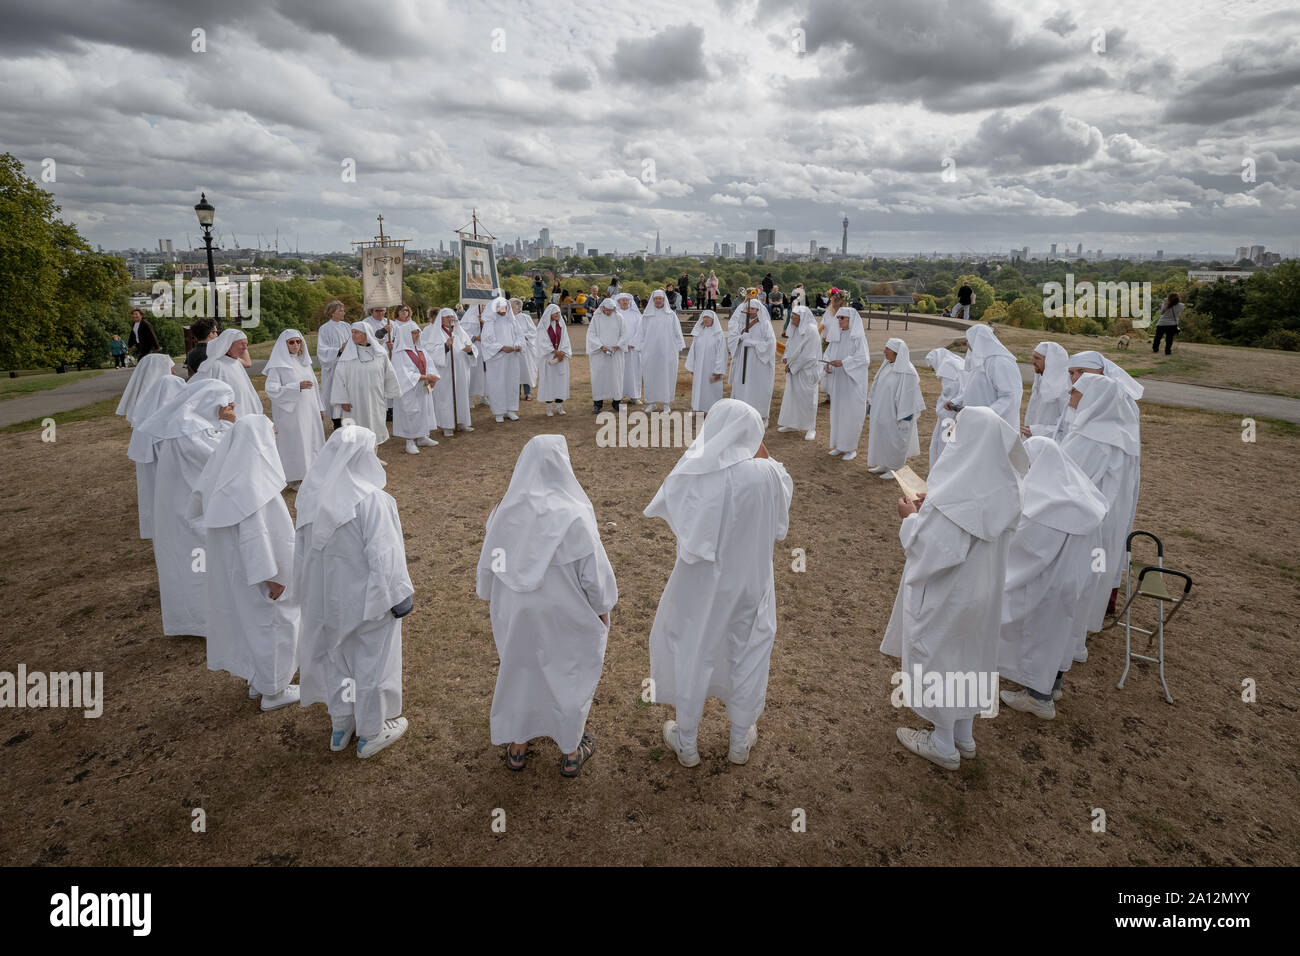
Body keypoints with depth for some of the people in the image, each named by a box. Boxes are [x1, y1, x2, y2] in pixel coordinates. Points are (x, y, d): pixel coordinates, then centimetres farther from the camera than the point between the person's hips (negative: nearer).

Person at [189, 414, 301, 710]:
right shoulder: (251, 481, -29)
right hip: (255, 567, -9)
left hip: (230, 562, 9)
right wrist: (272, 576, -21)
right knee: (271, 621, 8)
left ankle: (256, 679, 41)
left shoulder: (225, 469, -2)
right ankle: (273, 691, 23)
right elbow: (255, 532, -28)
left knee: (247, 618, 23)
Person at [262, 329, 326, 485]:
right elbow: (271, 390, -18)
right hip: (290, 412, -6)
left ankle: (310, 474, 19)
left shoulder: (304, 361, 12)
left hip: (310, 411, 6)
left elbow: (314, 386, 17)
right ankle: (294, 479, 8)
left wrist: (320, 408, 15)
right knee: (294, 443, -2)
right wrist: (297, 386, -26)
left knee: (311, 441, 9)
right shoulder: (278, 365, -9)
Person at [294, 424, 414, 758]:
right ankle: (371, 733, 29)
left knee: (335, 655, 23)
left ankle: (340, 727, 40)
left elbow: (302, 548, 4)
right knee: (371, 658, 13)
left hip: (327, 596, 6)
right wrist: (400, 594, -11)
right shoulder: (371, 500, -27)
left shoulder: (312, 495, -7)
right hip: (366, 597, -6)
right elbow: (383, 556, -24)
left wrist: (309, 592, 17)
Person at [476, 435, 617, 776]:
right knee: (569, 677, 18)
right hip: (566, 617, -3)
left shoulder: (505, 512, -12)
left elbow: (488, 567, 0)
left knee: (519, 671, 23)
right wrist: (603, 611, 1)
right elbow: (594, 572, -17)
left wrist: (495, 607, 17)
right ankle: (571, 753, 35)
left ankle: (516, 747, 40)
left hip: (516, 614, 3)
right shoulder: (574, 516, -25)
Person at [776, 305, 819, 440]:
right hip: (793, 369, 8)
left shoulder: (811, 332, -18)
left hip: (806, 371, -8)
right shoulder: (796, 330, 6)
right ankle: (793, 424, 26)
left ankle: (811, 428, 9)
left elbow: (808, 355, -21)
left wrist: (792, 365, -15)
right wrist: (787, 358, 2)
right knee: (792, 395, 13)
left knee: (807, 397, -1)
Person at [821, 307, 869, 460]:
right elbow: (829, 353, 9)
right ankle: (840, 445, 23)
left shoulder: (858, 337, -11)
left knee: (851, 414, -1)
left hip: (853, 382, -7)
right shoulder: (837, 335, 8)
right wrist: (827, 365, -12)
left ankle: (852, 448, 9)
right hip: (838, 381, 7)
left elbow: (863, 359, -19)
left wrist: (843, 363, -28)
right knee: (837, 411, 11)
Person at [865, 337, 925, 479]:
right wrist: (872, 407, 14)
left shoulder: (907, 372, -22)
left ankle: (896, 469, 19)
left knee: (895, 440, 5)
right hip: (882, 412, 8)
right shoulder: (887, 366, 3)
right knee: (882, 437, 17)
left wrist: (905, 419, -20)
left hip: (895, 415, -8)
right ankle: (885, 465, 31)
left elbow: (908, 397, -21)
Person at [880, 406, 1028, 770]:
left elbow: (929, 548, -28)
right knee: (968, 657, 24)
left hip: (944, 594, -8)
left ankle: (943, 745, 29)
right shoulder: (1003, 485, -5)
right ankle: (964, 735, 42)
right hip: (983, 590, 8)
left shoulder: (955, 494, -31)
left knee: (935, 660, 12)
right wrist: (931, 508, 5)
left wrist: (911, 517, -12)